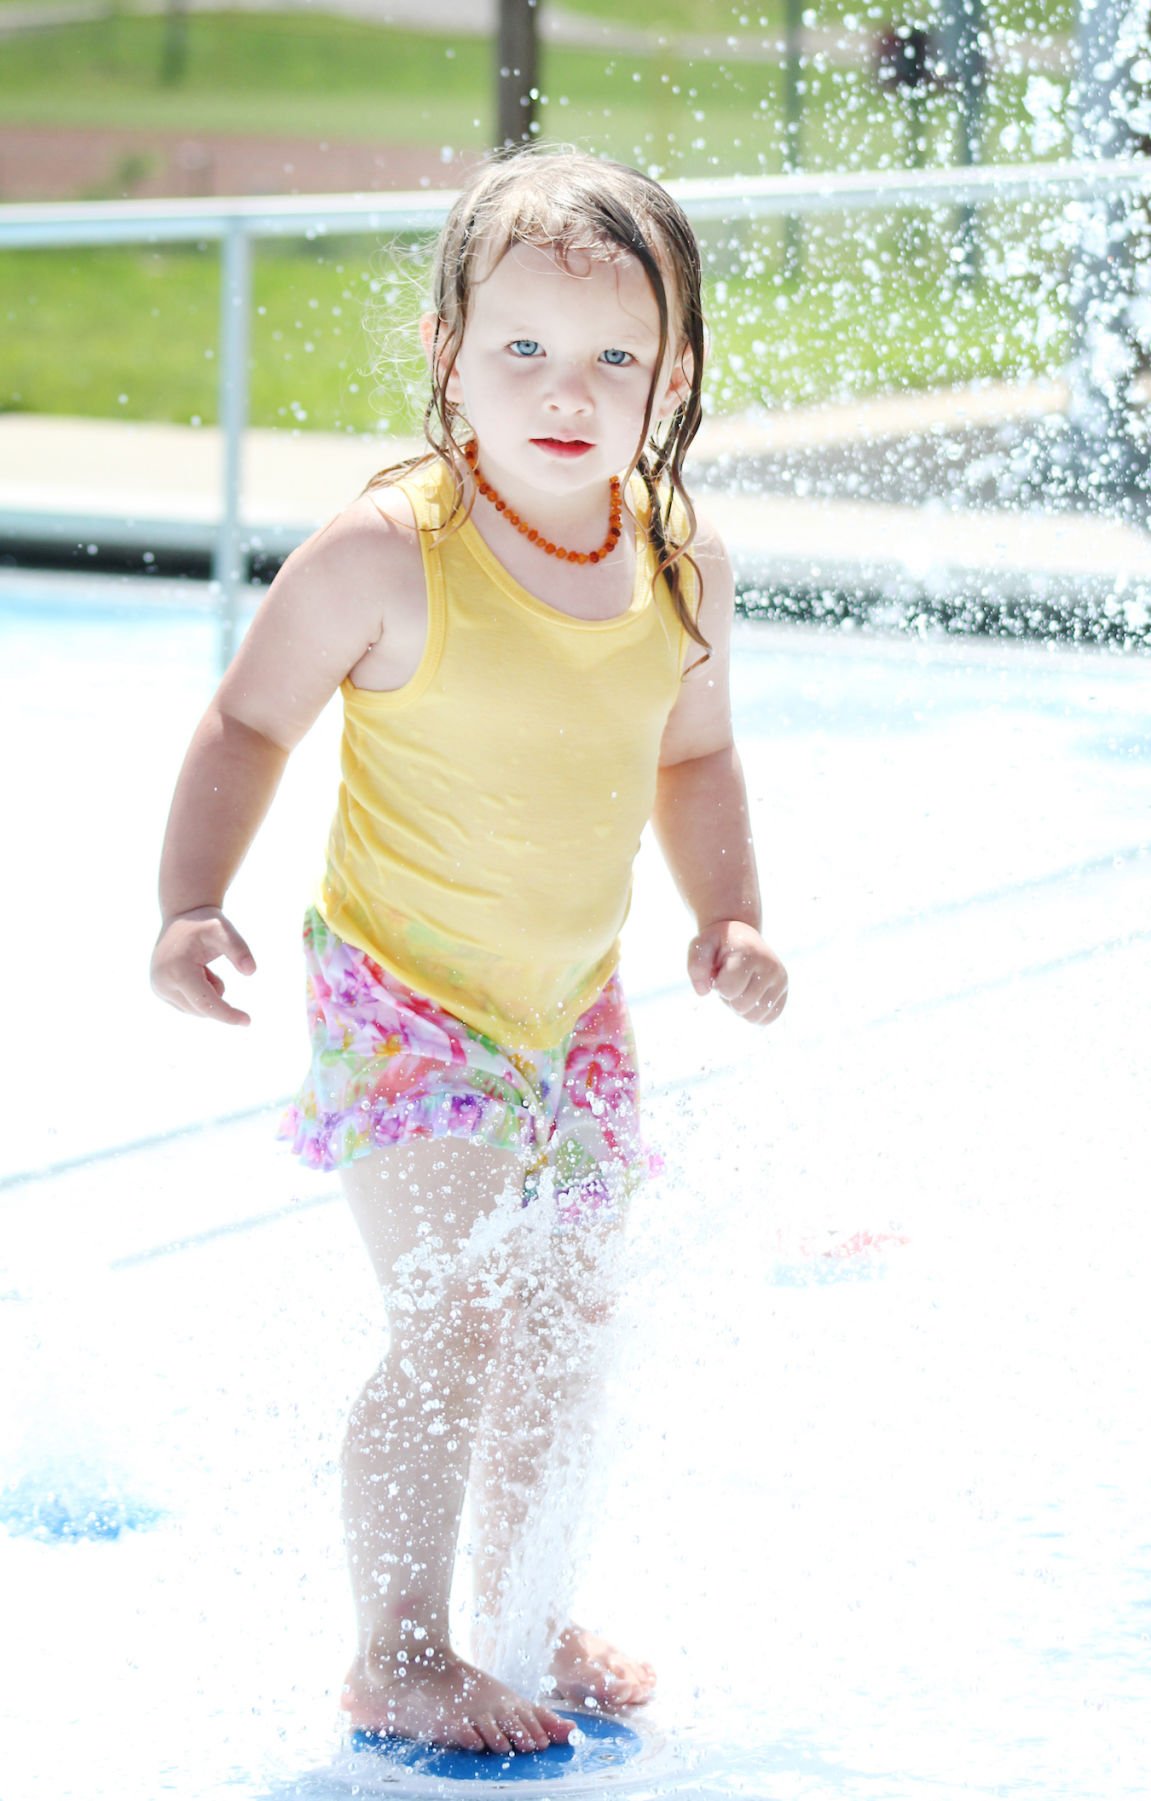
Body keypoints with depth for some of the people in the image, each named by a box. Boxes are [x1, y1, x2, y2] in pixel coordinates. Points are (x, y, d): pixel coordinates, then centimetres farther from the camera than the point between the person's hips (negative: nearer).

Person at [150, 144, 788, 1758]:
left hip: (577, 1001, 6)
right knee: (452, 1327, -13)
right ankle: (398, 1656, 2)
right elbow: (248, 726, -10)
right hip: (402, 998, -6)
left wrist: (729, 916, 0)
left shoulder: (686, 566, -4)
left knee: (571, 1319, 15)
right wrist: (193, 903, -20)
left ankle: (522, 1618, 33)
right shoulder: (387, 557, -20)